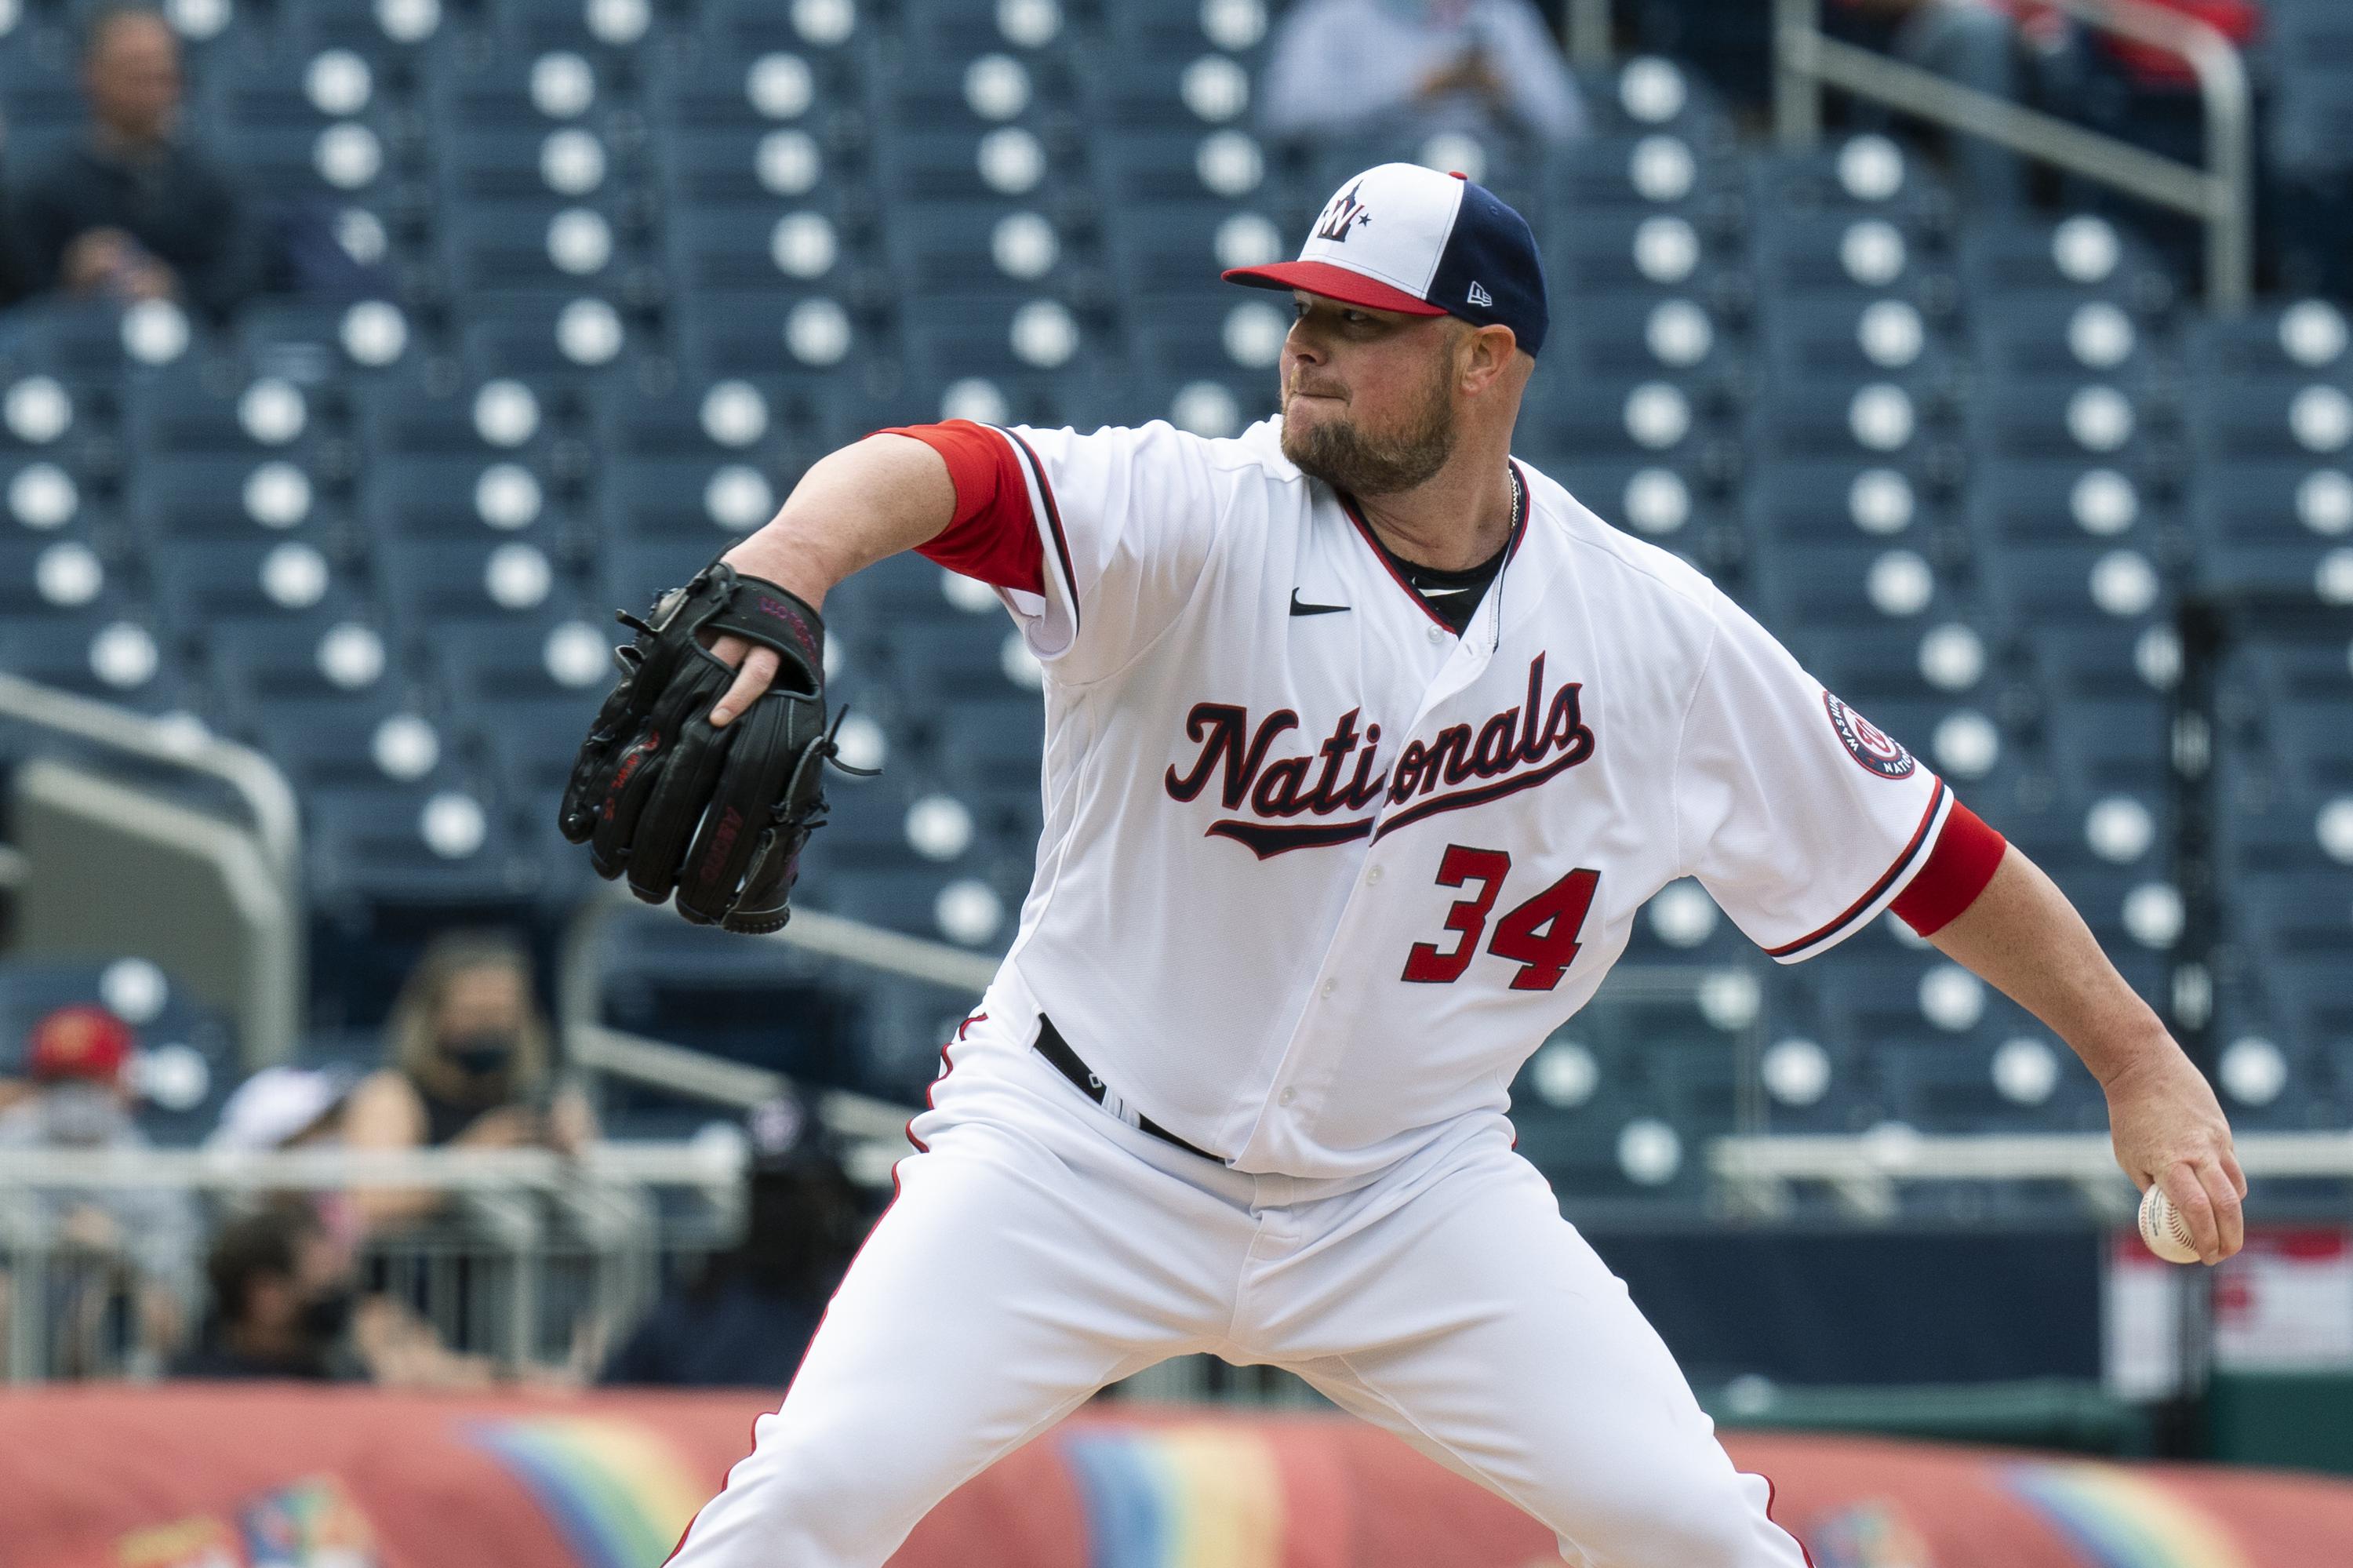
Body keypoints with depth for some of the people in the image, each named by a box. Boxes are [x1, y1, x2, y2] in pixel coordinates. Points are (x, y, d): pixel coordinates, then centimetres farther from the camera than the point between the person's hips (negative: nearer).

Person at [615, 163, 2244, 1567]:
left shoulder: (1662, 634, -6)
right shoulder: (1192, 521, -16)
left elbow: (1912, 834, 5)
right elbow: (934, 474, -35)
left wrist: (2140, 1059, 4)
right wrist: (782, 574, -58)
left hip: (1414, 1181, 2)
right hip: (1086, 1157, -2)